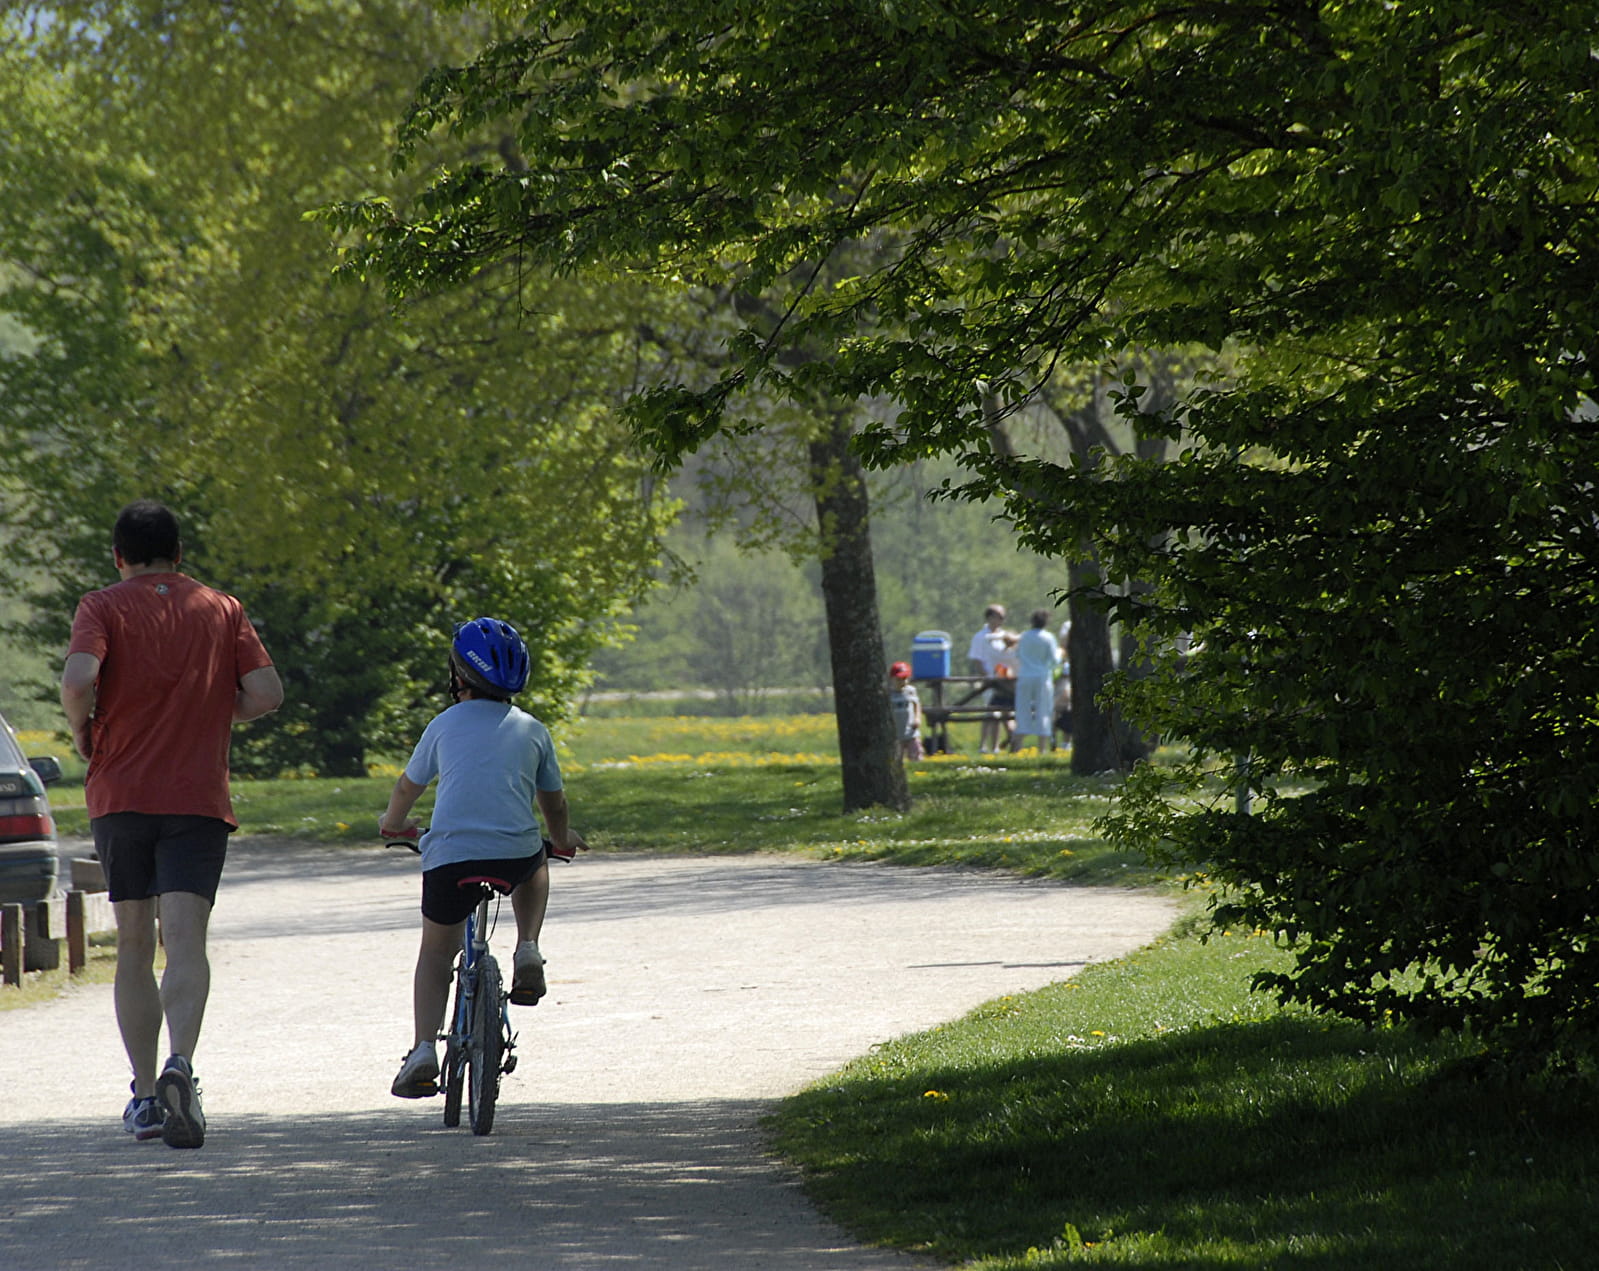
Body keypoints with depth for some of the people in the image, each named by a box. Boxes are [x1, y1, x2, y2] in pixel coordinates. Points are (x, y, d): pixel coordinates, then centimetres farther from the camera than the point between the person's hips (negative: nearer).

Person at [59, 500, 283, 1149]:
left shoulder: (102, 608, 1)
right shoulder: (222, 610, 8)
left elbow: (78, 677, -17)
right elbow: (266, 692, -1)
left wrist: (83, 731, 1)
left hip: (119, 796, 0)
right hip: (198, 798, 0)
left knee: (133, 948, 11)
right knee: (185, 942, -10)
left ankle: (145, 1094, 11)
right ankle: (180, 1064, -34)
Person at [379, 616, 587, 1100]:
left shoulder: (445, 725, 10)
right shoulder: (532, 731, 12)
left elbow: (407, 788, 23)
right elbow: (554, 803, 22)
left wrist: (393, 822, 45)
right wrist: (562, 840, 44)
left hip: (450, 857, -1)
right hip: (516, 856, 1)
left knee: (436, 953, 18)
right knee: (536, 862, 37)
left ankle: (423, 1050, 2)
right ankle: (528, 950, 16)